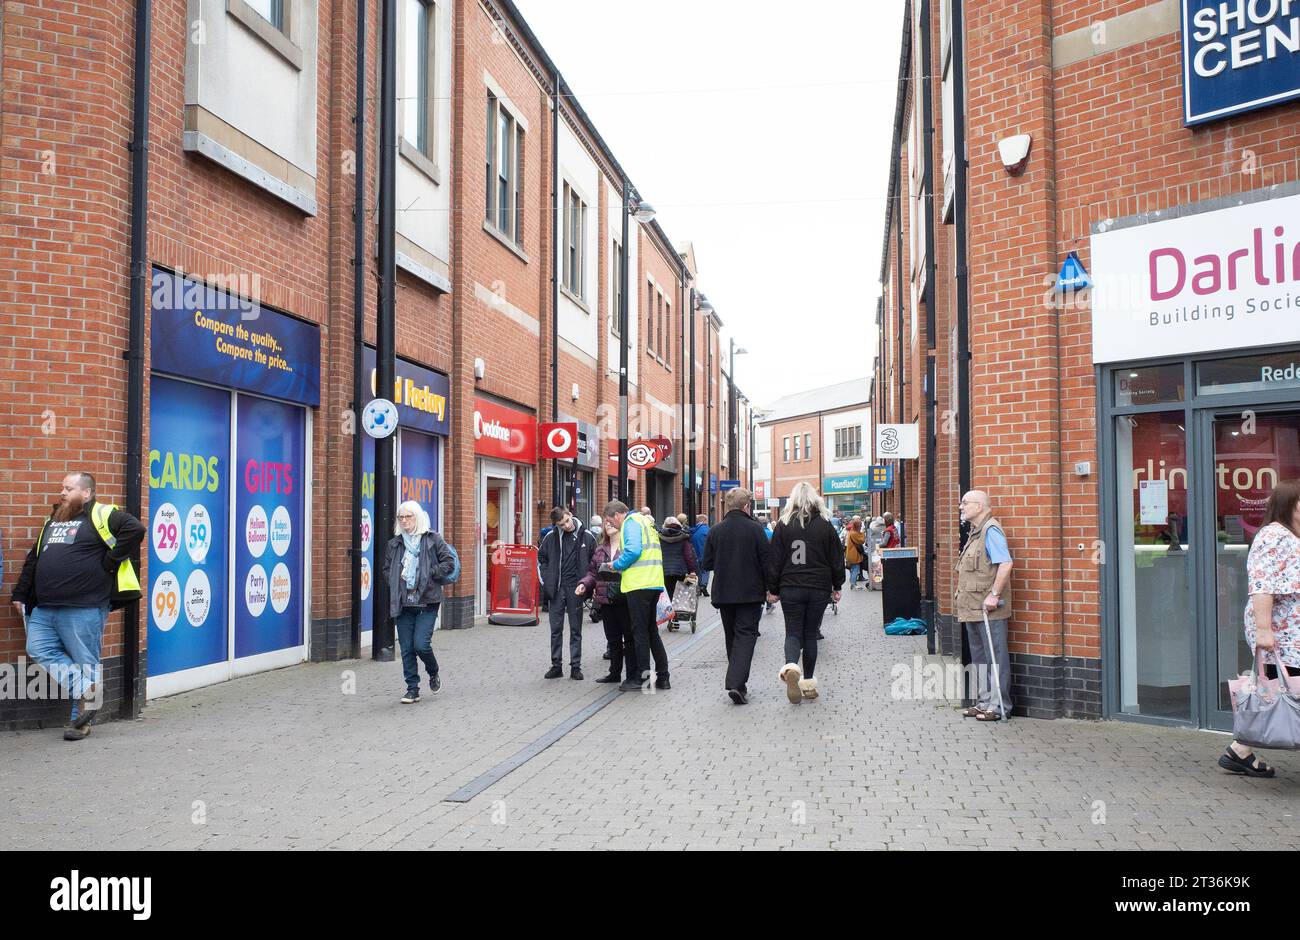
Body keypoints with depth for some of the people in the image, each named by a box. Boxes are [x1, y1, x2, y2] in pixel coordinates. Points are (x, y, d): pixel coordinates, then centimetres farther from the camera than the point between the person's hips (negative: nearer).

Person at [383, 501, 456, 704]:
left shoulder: (433, 539, 1)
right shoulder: (394, 543, 12)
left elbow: (448, 563, -1)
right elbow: (386, 569, 20)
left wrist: (429, 575, -10)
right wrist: (396, 579, 1)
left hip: (427, 602, -4)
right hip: (402, 603, 4)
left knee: (421, 644, -10)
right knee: (406, 649, 4)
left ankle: (433, 673, 20)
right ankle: (412, 689, 14)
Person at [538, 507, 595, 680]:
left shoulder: (586, 536, -4)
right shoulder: (551, 537, 0)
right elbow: (541, 558, 12)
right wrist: (546, 580, 3)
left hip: (576, 588, -1)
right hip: (556, 589, 2)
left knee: (576, 630, 6)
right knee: (556, 629, 7)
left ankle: (575, 666, 12)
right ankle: (556, 665, 15)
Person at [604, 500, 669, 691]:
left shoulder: (631, 522, -6)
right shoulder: (646, 521, 23)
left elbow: (633, 550, -21)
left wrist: (616, 565, -6)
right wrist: (620, 566, 19)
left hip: (639, 583, -9)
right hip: (654, 582, 9)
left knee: (640, 631, -2)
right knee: (651, 630, 14)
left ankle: (642, 675, 2)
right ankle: (662, 677, 16)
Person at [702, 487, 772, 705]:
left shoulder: (715, 531, -2)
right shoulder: (755, 529, -10)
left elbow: (706, 564, 2)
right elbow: (767, 561, -8)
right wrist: (770, 588, 3)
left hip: (724, 593, 3)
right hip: (750, 593, -3)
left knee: (732, 637, 16)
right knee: (746, 635, -2)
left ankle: (737, 682, 23)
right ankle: (736, 683, -16)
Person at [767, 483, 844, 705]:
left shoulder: (783, 525, -1)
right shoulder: (825, 525, 1)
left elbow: (775, 560, 1)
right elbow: (836, 558, 5)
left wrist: (773, 589, 9)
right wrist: (837, 586, 15)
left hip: (790, 588, -1)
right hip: (819, 588, 1)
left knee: (793, 633, 2)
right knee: (811, 634, 11)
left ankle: (790, 667, -27)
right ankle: (808, 683, 13)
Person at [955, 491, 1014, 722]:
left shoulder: (991, 530, -13)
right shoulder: (975, 532, 18)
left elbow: (1005, 564, -23)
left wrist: (994, 595, -24)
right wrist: (960, 592, 20)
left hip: (989, 609, -10)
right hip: (972, 608, 10)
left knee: (995, 657, -4)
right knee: (979, 657, 16)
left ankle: (1000, 706, 2)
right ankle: (983, 702, 24)